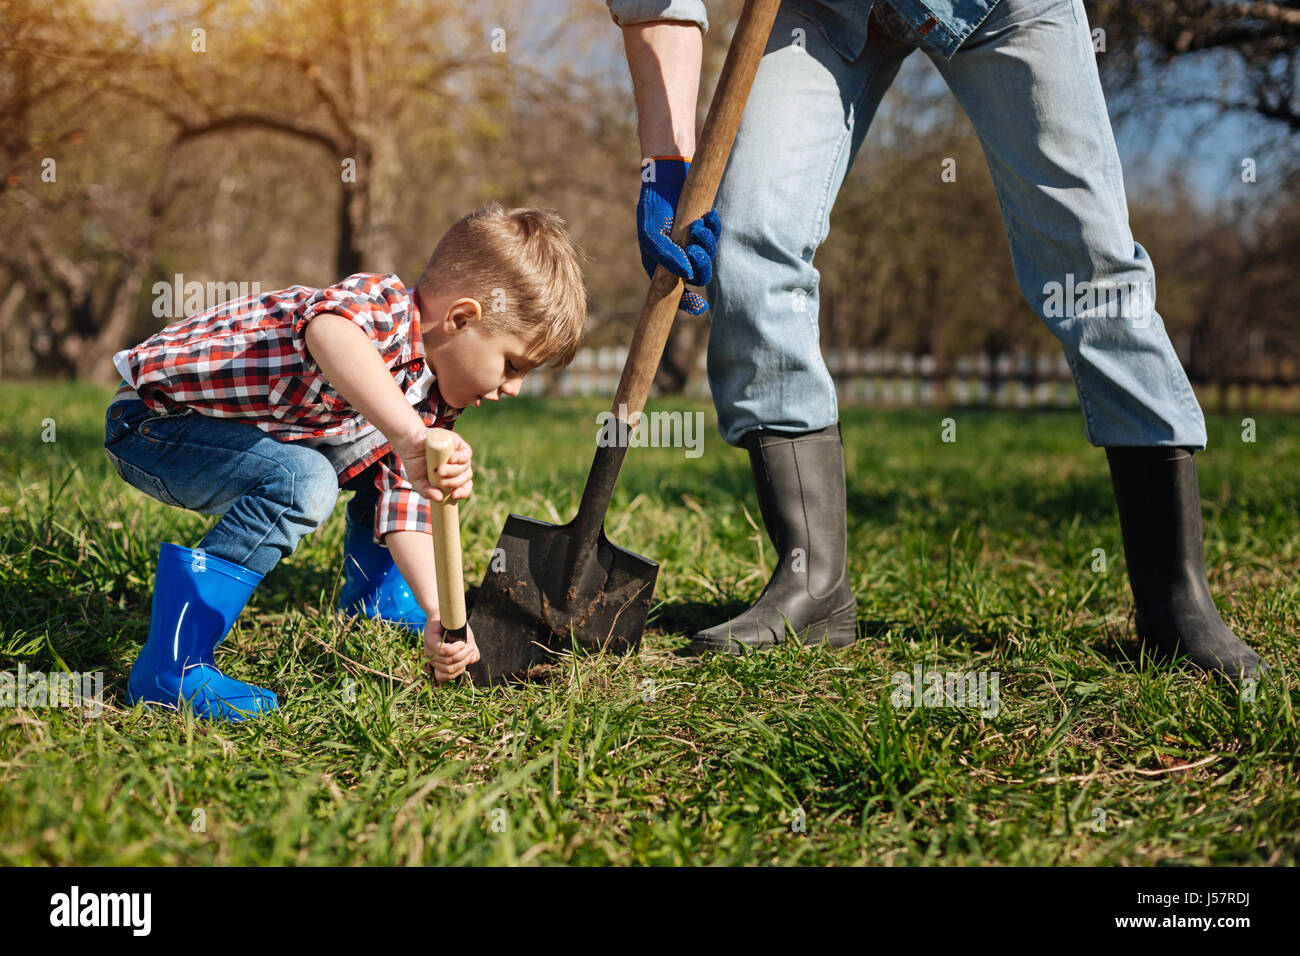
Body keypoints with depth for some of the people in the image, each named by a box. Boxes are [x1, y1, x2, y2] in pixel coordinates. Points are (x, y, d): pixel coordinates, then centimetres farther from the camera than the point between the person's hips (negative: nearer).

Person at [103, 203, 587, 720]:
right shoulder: (383, 304, -29)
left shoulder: (432, 399, 0)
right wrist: (410, 435, -62)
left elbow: (406, 504, -2)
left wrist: (439, 616, -13)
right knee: (302, 481, -32)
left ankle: (375, 605, 31)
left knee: (380, 458, 13)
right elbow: (329, 332, -54)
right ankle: (170, 668, -26)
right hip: (153, 415, -9)